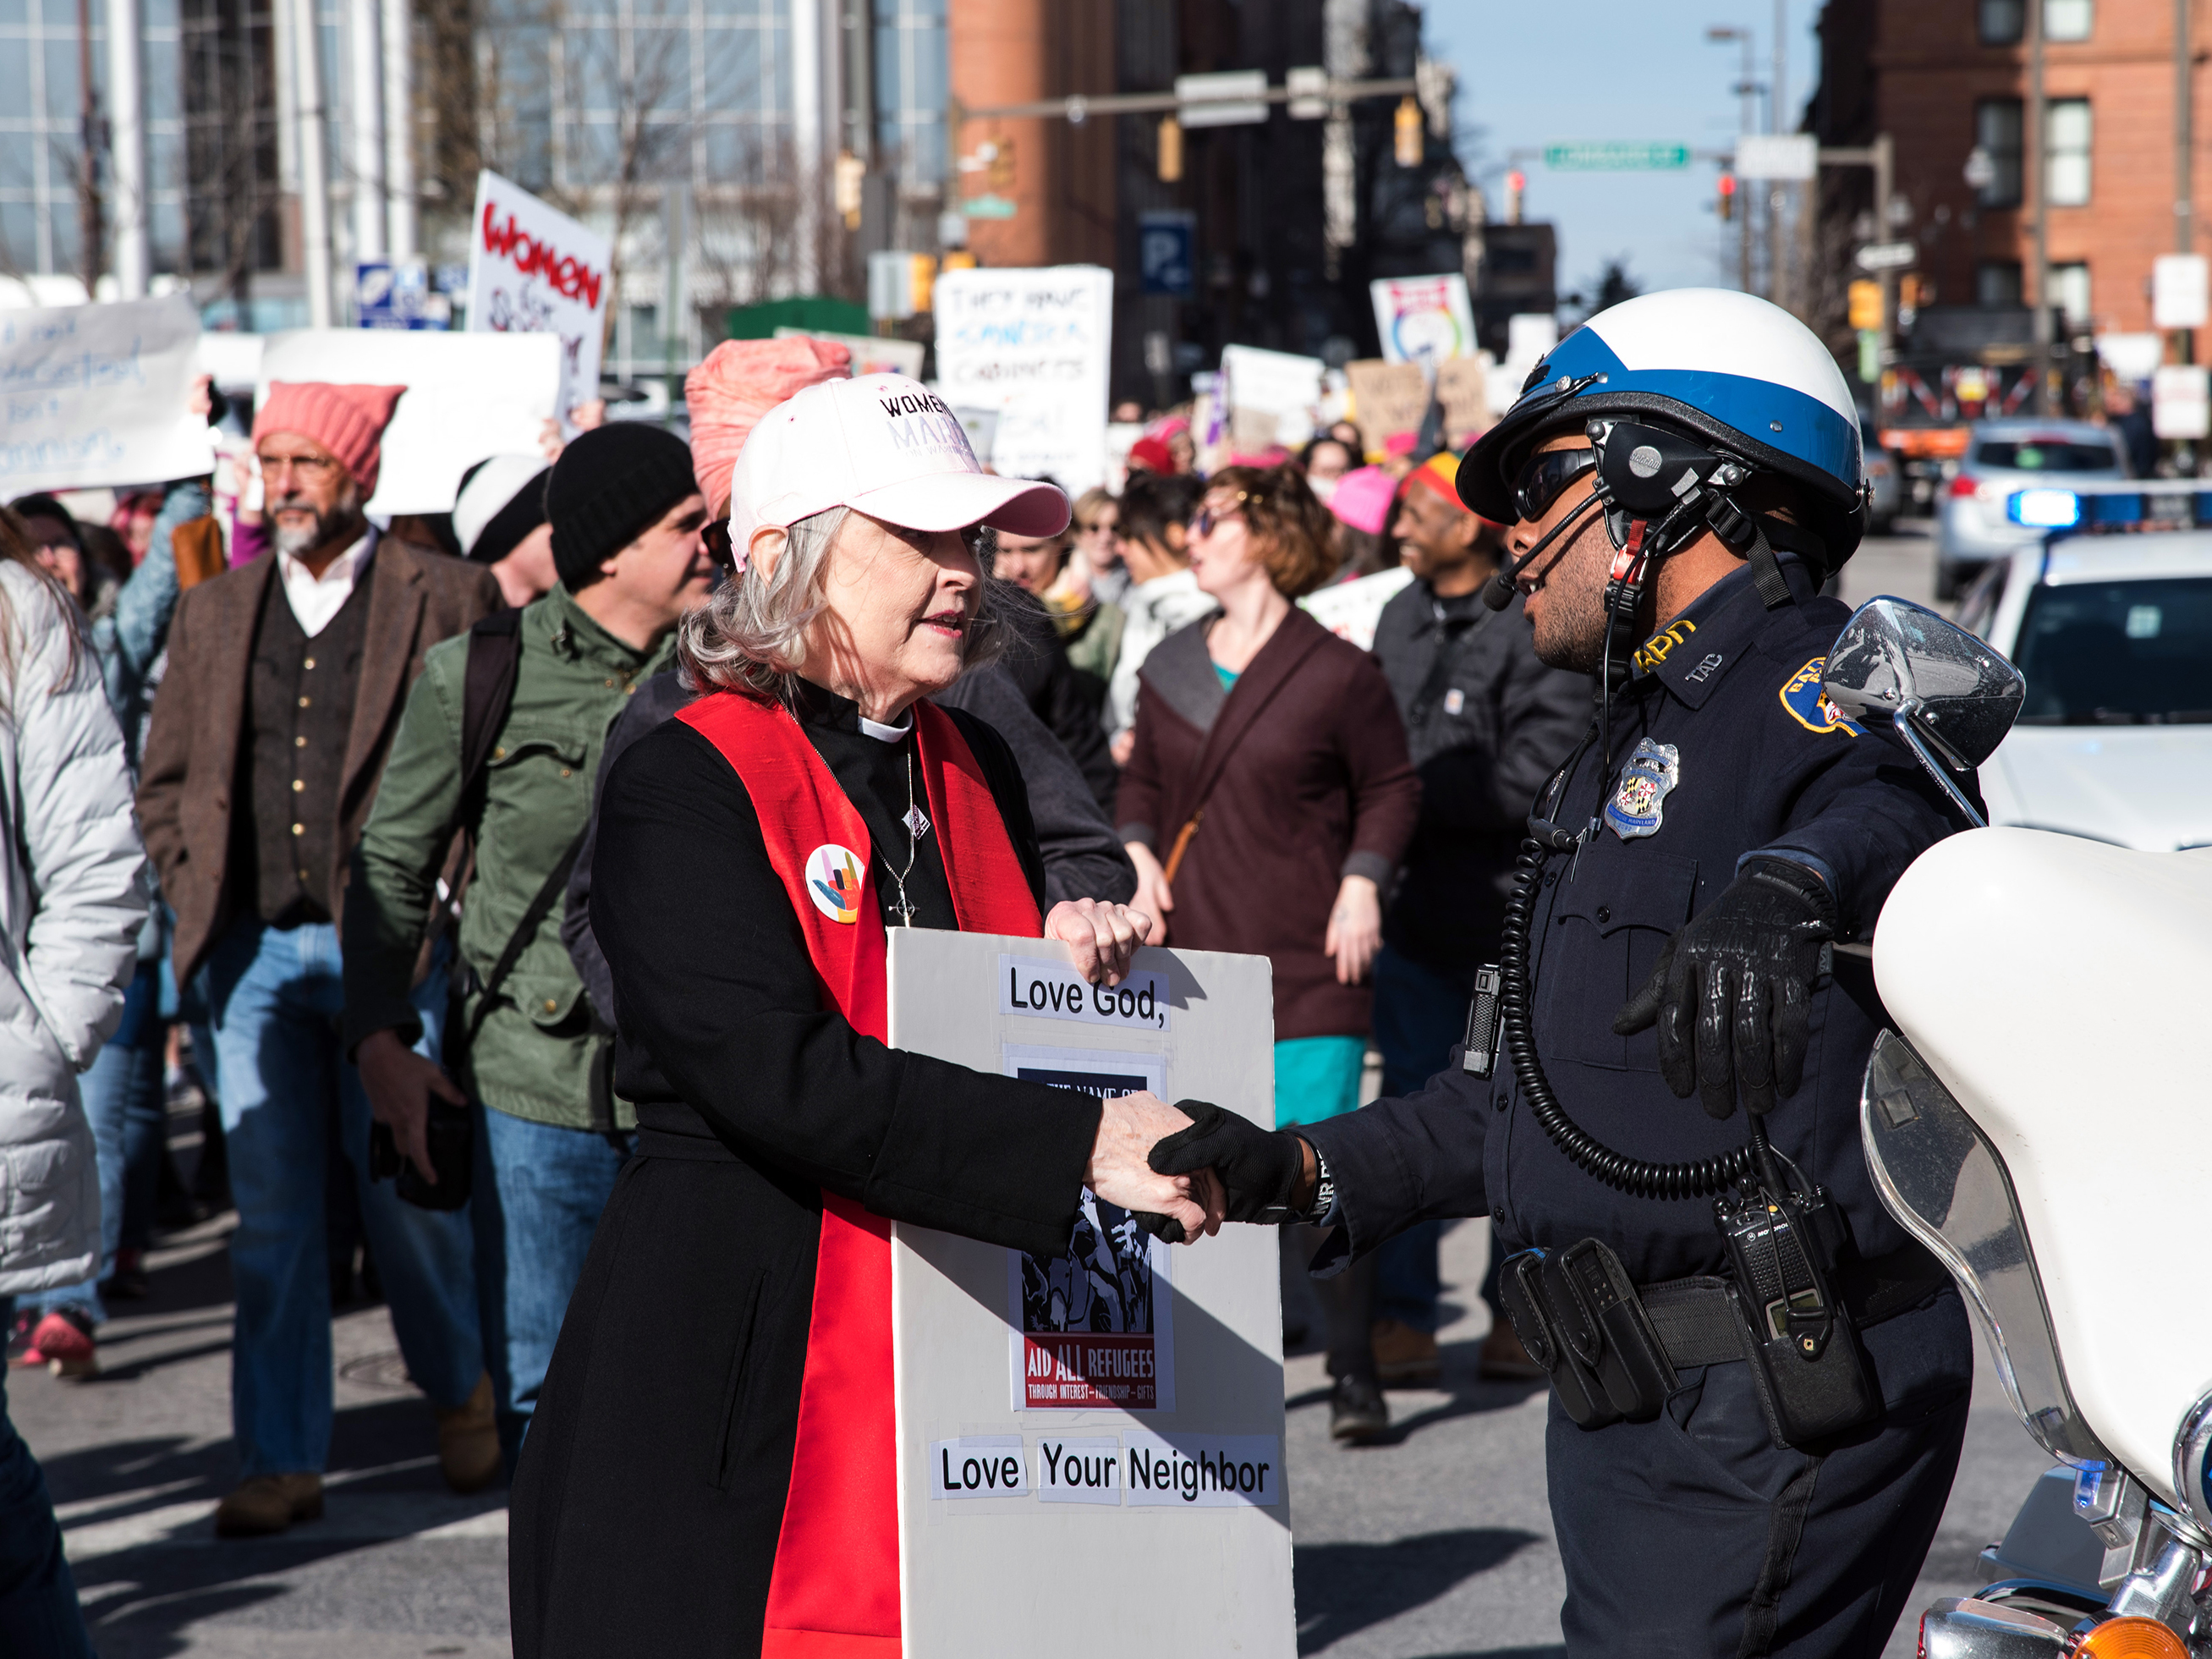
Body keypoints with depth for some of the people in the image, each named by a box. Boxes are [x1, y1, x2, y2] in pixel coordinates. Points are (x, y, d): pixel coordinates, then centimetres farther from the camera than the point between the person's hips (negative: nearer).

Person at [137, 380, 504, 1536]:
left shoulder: (447, 600, 1)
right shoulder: (213, 615, 14)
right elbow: (163, 783, 19)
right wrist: (198, 890, 6)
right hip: (253, 952, 4)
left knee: (405, 1190, 0)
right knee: (271, 1214, 2)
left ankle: (459, 1390, 27)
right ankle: (280, 1462, 7)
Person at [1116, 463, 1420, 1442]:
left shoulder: (1336, 673, -4)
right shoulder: (1171, 667, 10)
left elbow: (1391, 789, 4)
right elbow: (1143, 780, 20)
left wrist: (1362, 885, -7)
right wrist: (1139, 856, 3)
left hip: (1306, 955, -5)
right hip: (1193, 947, 5)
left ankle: (1353, 1373, 2)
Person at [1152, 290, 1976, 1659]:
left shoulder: (1821, 680, -9)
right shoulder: (1635, 740, 24)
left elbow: (1894, 789, -35)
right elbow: (1547, 1091, 25)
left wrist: (1787, 884, -55)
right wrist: (1308, 1171, 17)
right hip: (1643, 1397, 10)